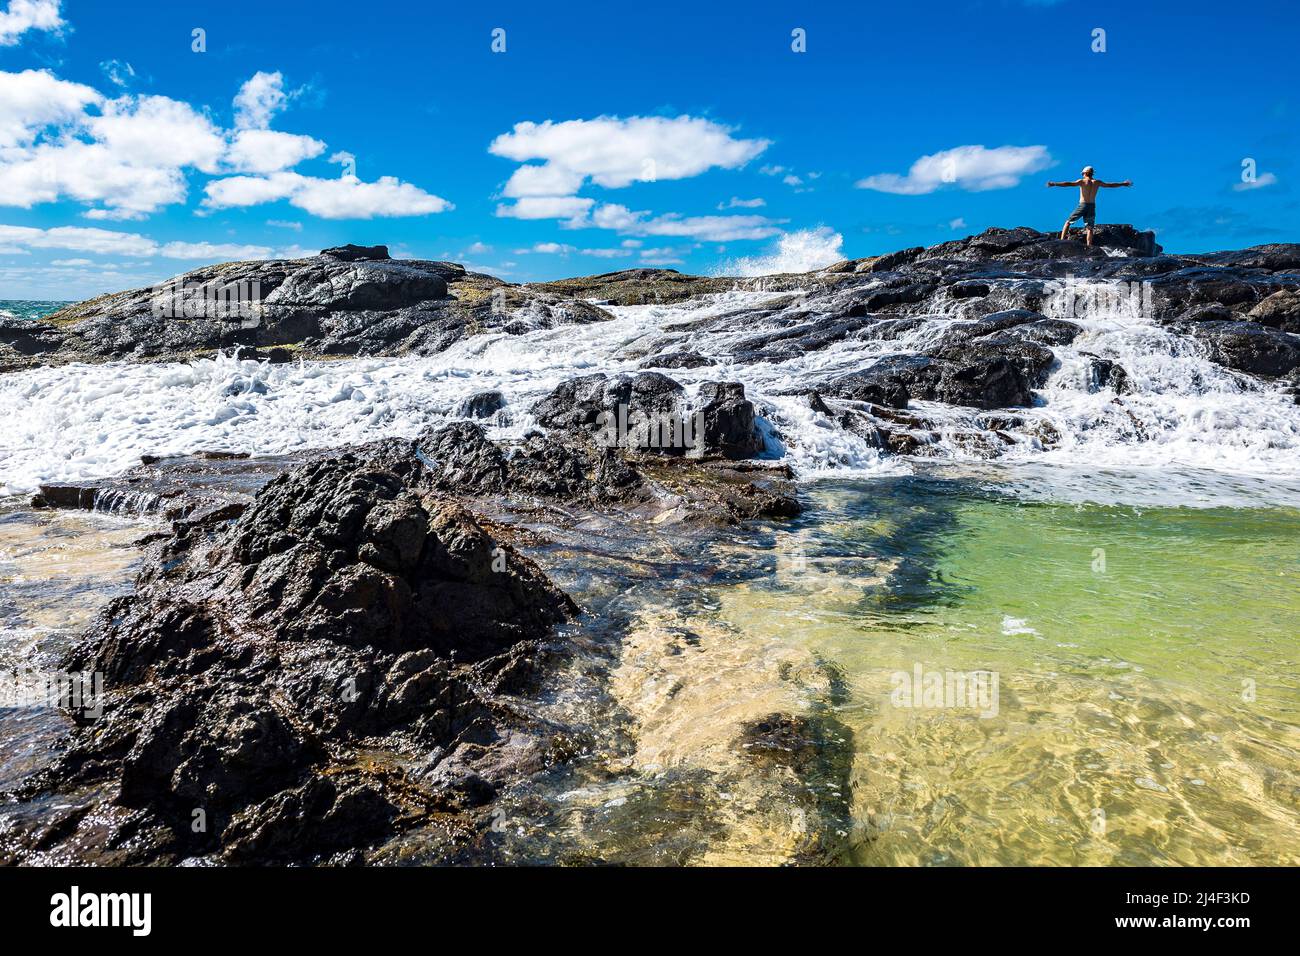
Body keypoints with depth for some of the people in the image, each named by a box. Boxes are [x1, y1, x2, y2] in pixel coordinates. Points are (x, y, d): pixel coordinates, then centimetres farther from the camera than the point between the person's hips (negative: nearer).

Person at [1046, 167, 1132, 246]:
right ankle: (1089, 246, -4)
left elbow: (1069, 184, -17)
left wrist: (1054, 184, -22)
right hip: (1092, 207, 3)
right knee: (1090, 228, 5)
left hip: (1082, 206, -3)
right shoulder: (1097, 182, 8)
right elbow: (1110, 185, 19)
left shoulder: (1082, 181, -5)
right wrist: (1123, 184, 35)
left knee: (1068, 222, 8)